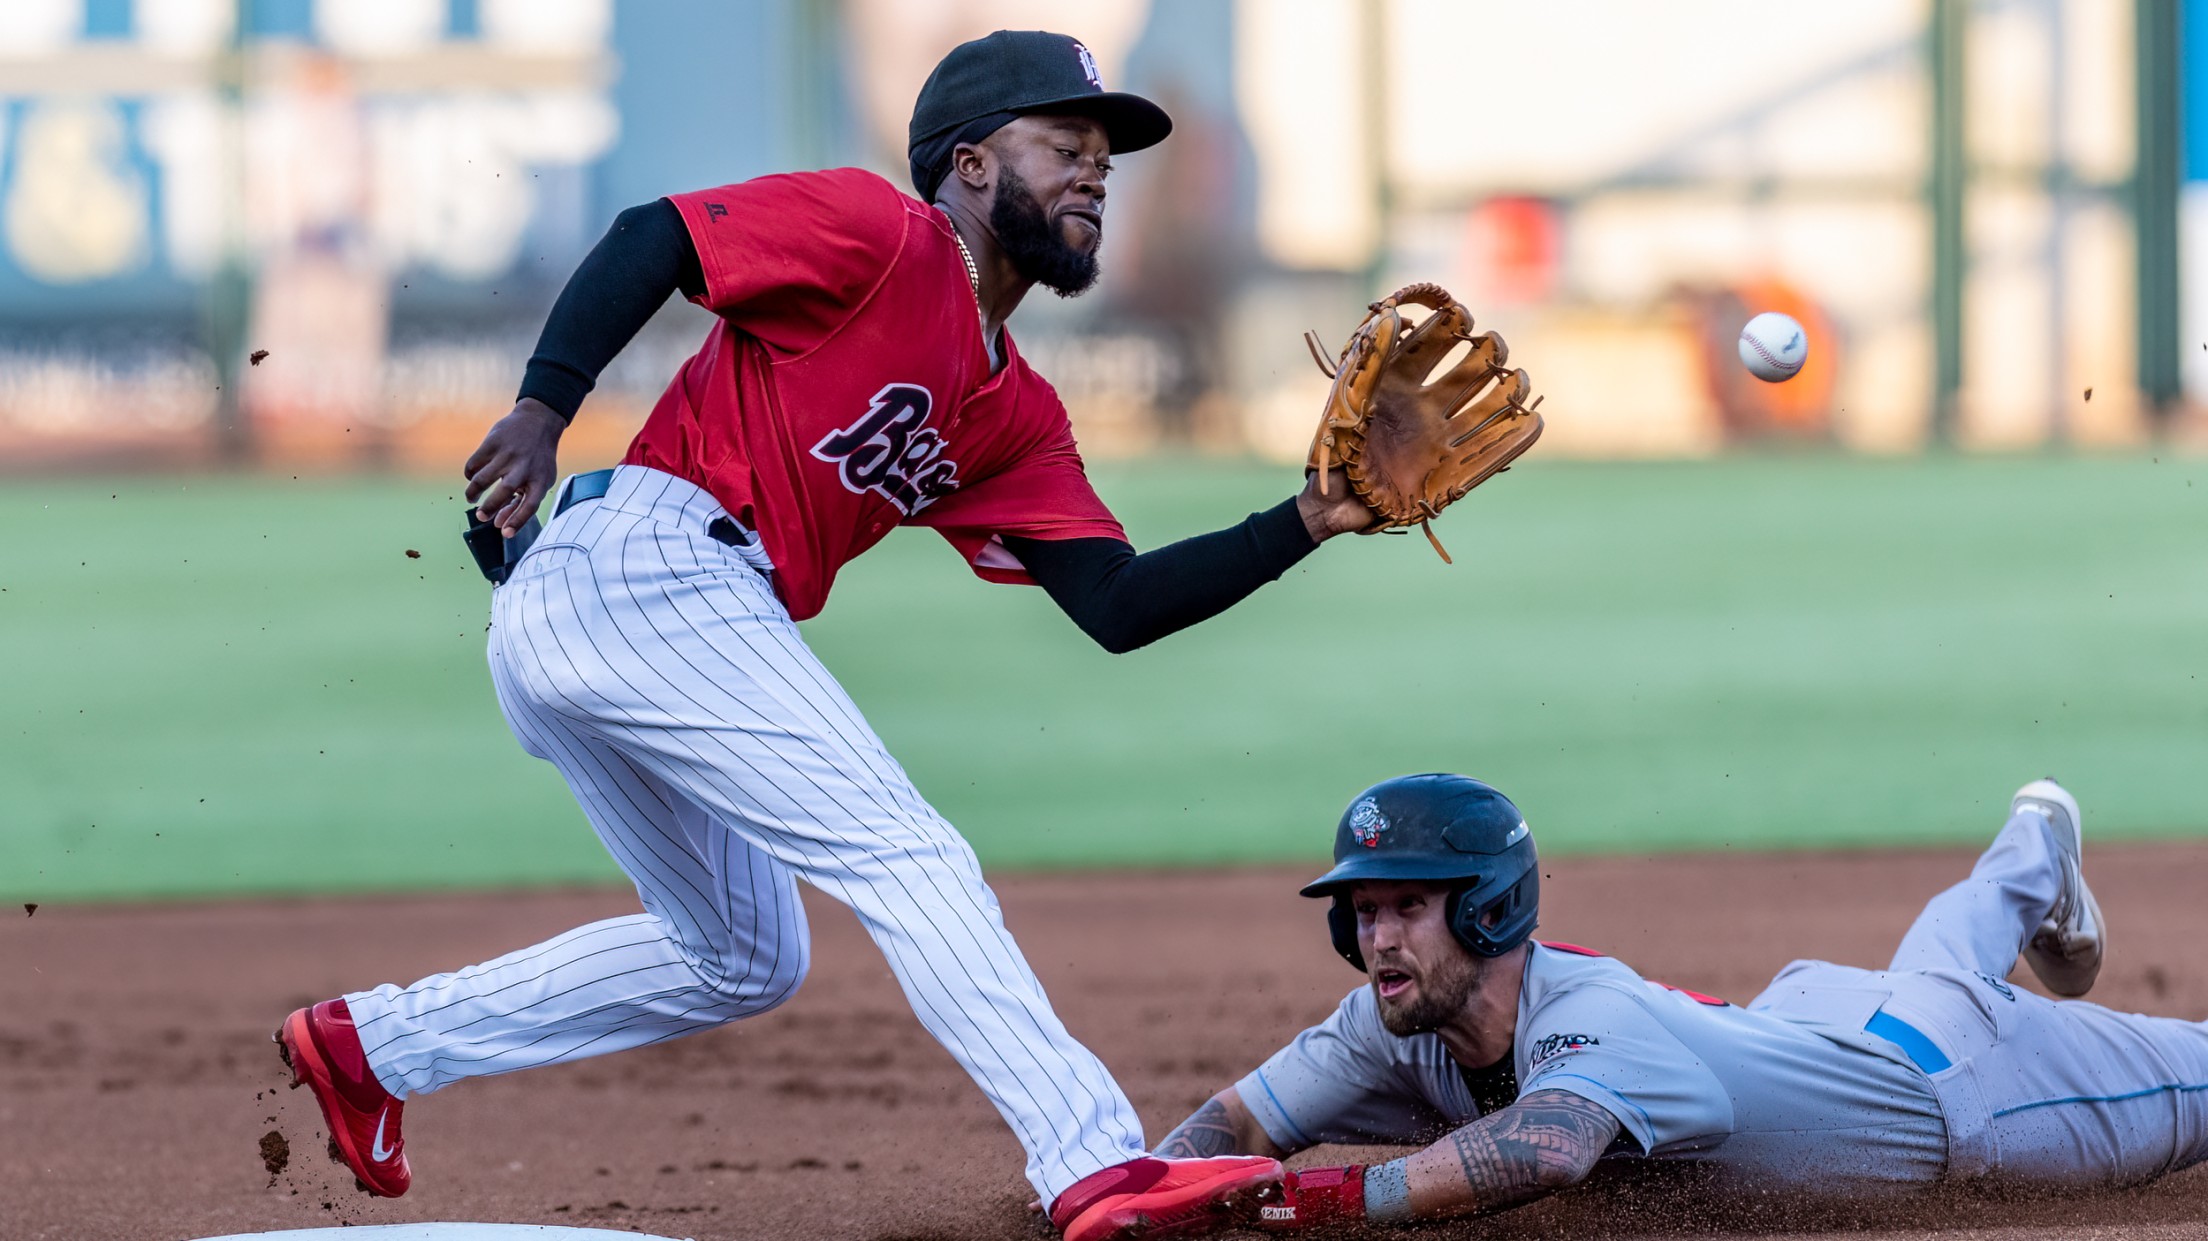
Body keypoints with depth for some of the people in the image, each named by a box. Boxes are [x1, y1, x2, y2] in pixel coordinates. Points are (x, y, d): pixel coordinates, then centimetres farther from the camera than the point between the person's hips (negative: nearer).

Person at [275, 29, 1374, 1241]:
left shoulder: (1014, 414, 20)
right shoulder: (879, 234, -3)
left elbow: (1116, 603, 11)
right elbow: (654, 237, -12)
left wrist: (1307, 523, 3)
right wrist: (542, 406, -25)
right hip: (640, 563, -10)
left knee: (738, 959, 21)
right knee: (906, 856, -15)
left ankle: (369, 1042, 26)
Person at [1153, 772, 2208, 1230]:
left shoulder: (1593, 1020, -47)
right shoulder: (1399, 1025, -25)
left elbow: (1546, 1152, -69)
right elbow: (1238, 1122, -20)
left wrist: (1323, 1196, -75)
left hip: (1952, 1077, -6)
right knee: (1943, 955, 40)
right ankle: (2035, 854, 70)